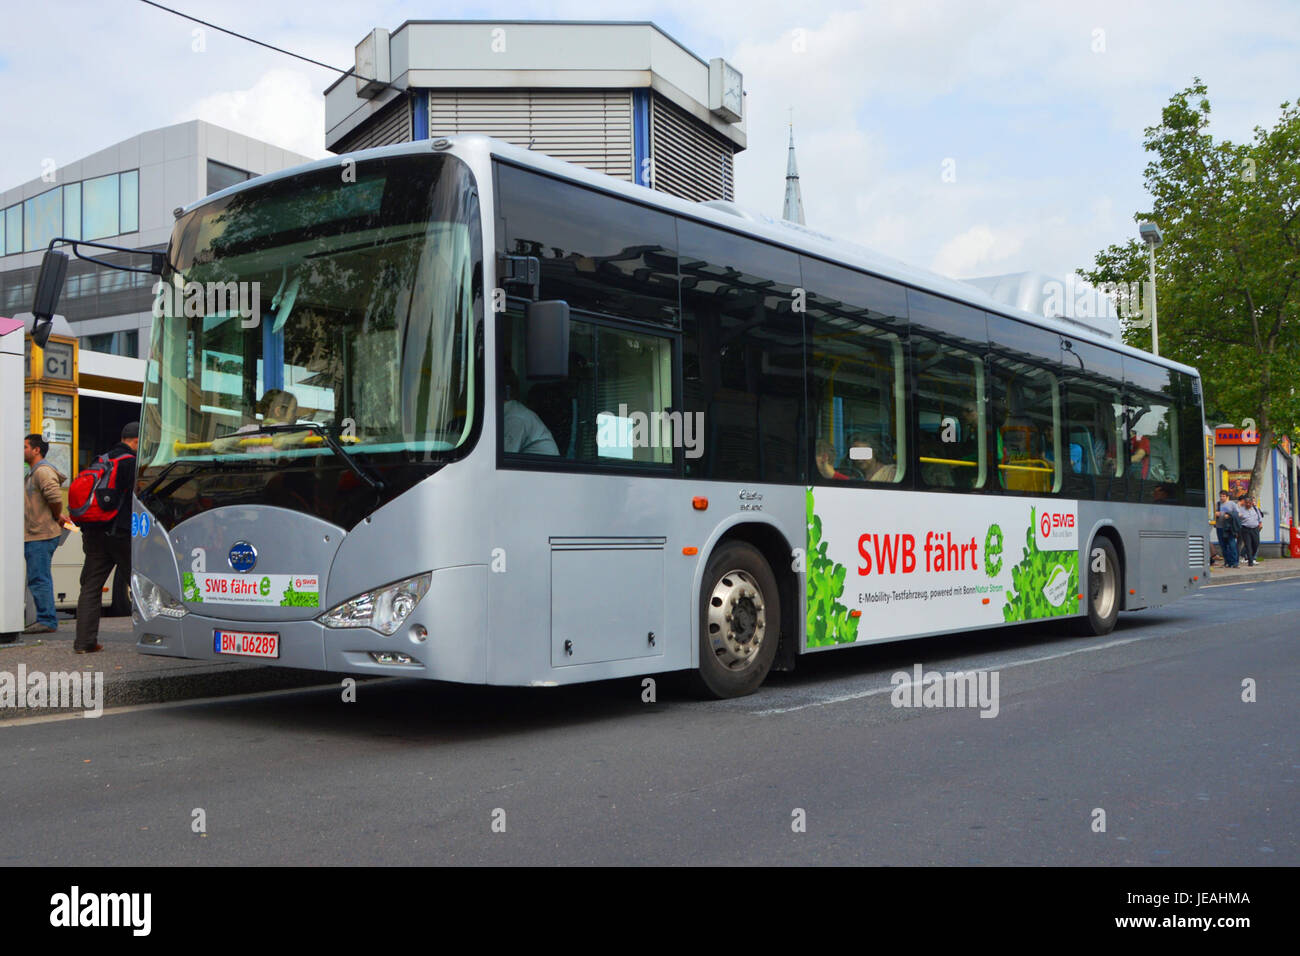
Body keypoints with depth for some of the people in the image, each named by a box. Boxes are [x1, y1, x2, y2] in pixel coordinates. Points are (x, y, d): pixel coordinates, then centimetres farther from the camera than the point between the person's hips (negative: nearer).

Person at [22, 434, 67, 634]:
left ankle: (47, 621, -9)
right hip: (33, 535, 11)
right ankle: (45, 619, 17)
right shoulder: (33, 473, 20)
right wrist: (58, 517, 14)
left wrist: (57, 518, -9)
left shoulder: (43, 471, -13)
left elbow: (55, 498, -24)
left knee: (39, 579, -10)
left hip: (41, 535, -11)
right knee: (38, 579, 13)